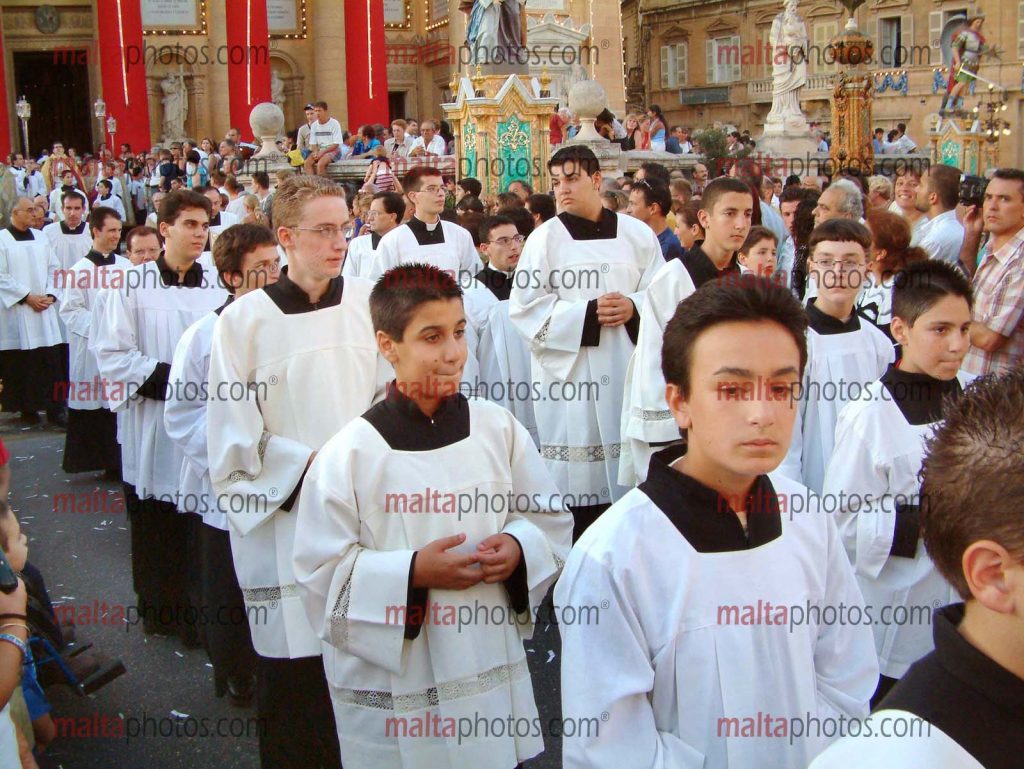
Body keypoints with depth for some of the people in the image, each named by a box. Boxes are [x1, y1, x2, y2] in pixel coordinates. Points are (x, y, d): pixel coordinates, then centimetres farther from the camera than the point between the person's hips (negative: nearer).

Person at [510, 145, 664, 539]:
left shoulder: (637, 234, 7)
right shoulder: (545, 237, 1)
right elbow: (525, 307, -6)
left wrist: (632, 307, -13)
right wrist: (589, 313, -13)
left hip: (629, 371, 2)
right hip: (571, 373, -2)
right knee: (577, 479, -1)